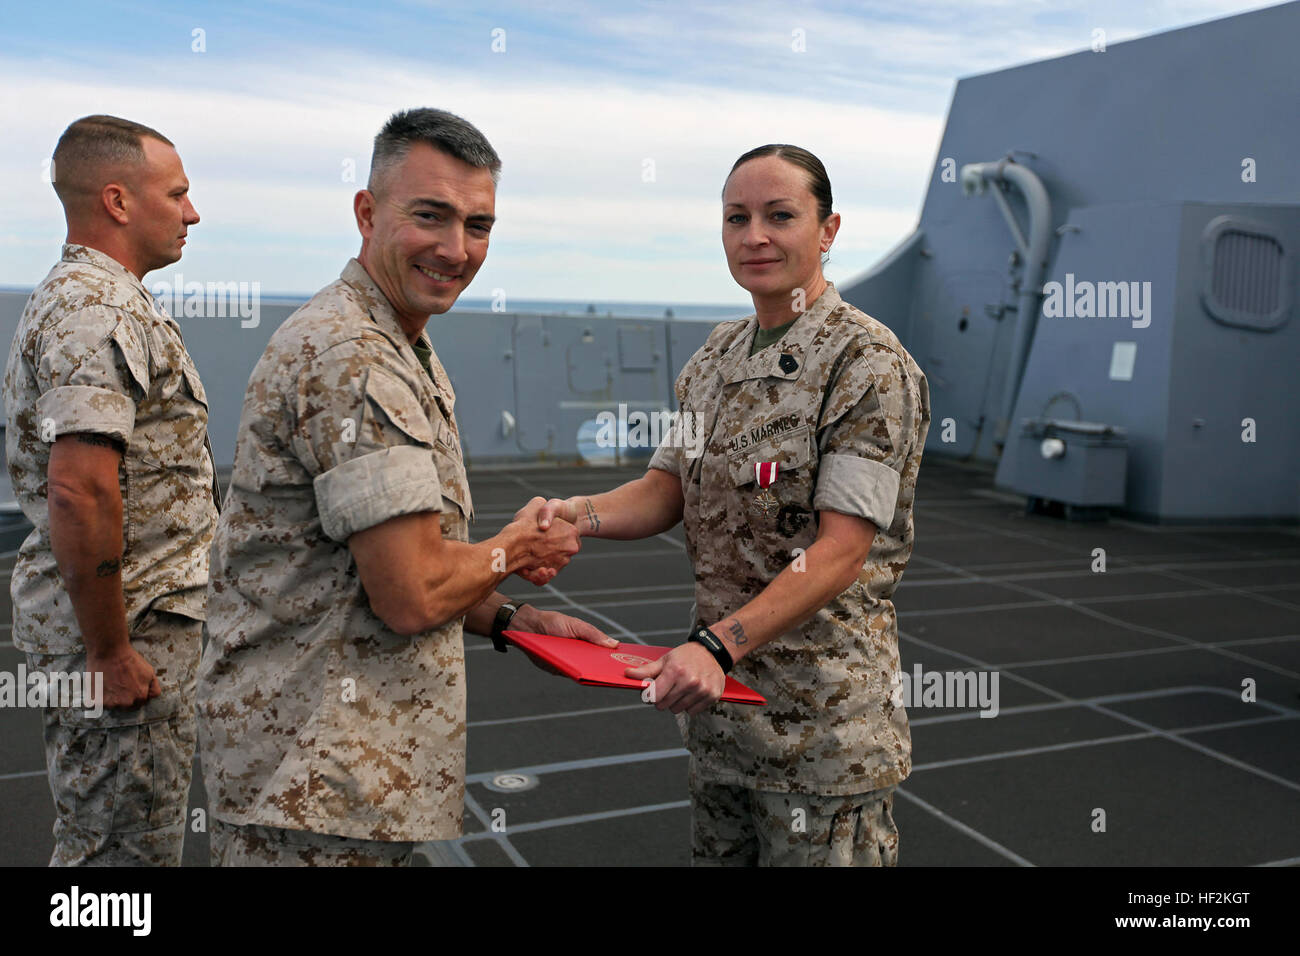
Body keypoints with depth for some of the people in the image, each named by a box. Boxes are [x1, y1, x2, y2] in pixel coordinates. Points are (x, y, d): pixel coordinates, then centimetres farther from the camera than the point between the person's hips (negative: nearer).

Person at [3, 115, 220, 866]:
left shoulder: (78, 297, 17)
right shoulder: (100, 312, -19)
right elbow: (79, 493, -29)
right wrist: (111, 652, -22)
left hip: (132, 625, 10)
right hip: (127, 633, -10)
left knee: (102, 841, 21)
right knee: (127, 852, 1)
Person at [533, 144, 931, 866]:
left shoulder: (868, 363, -14)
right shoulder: (716, 356, 9)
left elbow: (842, 550, -20)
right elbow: (666, 489, 9)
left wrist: (718, 645, -29)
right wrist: (580, 515, -12)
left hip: (820, 717, -7)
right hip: (719, 695, 7)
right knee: (716, 855, 19)